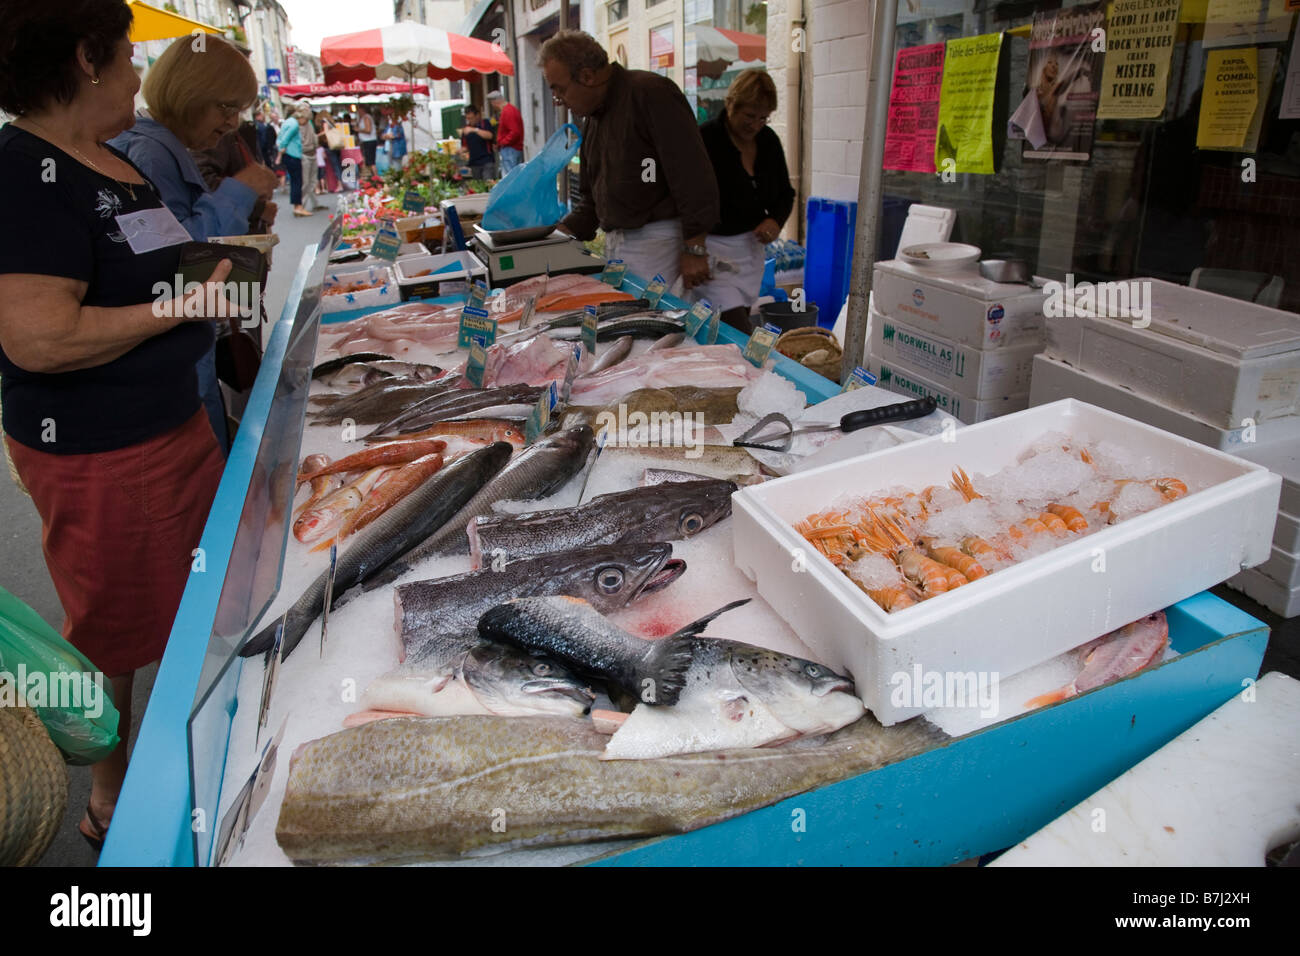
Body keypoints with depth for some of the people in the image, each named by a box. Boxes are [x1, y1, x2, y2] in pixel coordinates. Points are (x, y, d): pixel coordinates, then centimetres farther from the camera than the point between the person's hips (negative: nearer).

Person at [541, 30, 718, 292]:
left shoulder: (651, 92, -10)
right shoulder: (592, 117, 18)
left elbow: (692, 175, -17)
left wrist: (695, 249, -20)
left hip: (657, 241, -8)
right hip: (614, 241, 8)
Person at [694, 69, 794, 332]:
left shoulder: (769, 141, 7)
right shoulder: (705, 139, -12)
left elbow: (785, 193, 19)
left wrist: (776, 220, -4)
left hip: (751, 247, 7)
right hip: (711, 248, -7)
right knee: (739, 334, -17)